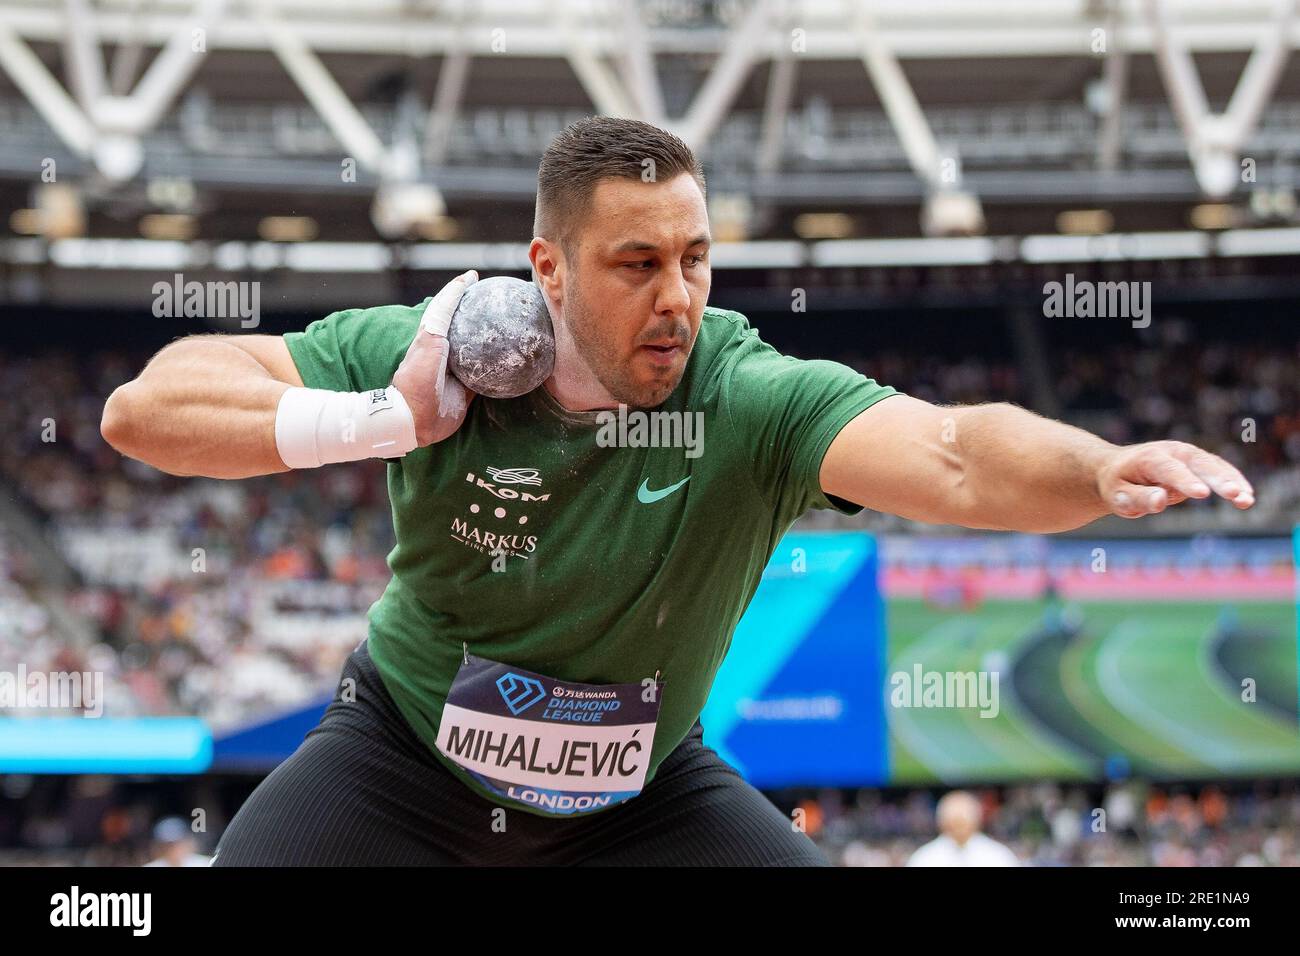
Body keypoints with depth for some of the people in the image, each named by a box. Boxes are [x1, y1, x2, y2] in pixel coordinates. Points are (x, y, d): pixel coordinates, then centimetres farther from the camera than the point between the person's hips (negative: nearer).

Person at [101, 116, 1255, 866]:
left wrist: (1101, 467, -65)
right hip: (408, 752, 0)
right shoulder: (436, 359, -22)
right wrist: (377, 423, -37)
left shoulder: (755, 401, -26)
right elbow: (143, 408, -25)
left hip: (640, 787, 1)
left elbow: (951, 456, -44)